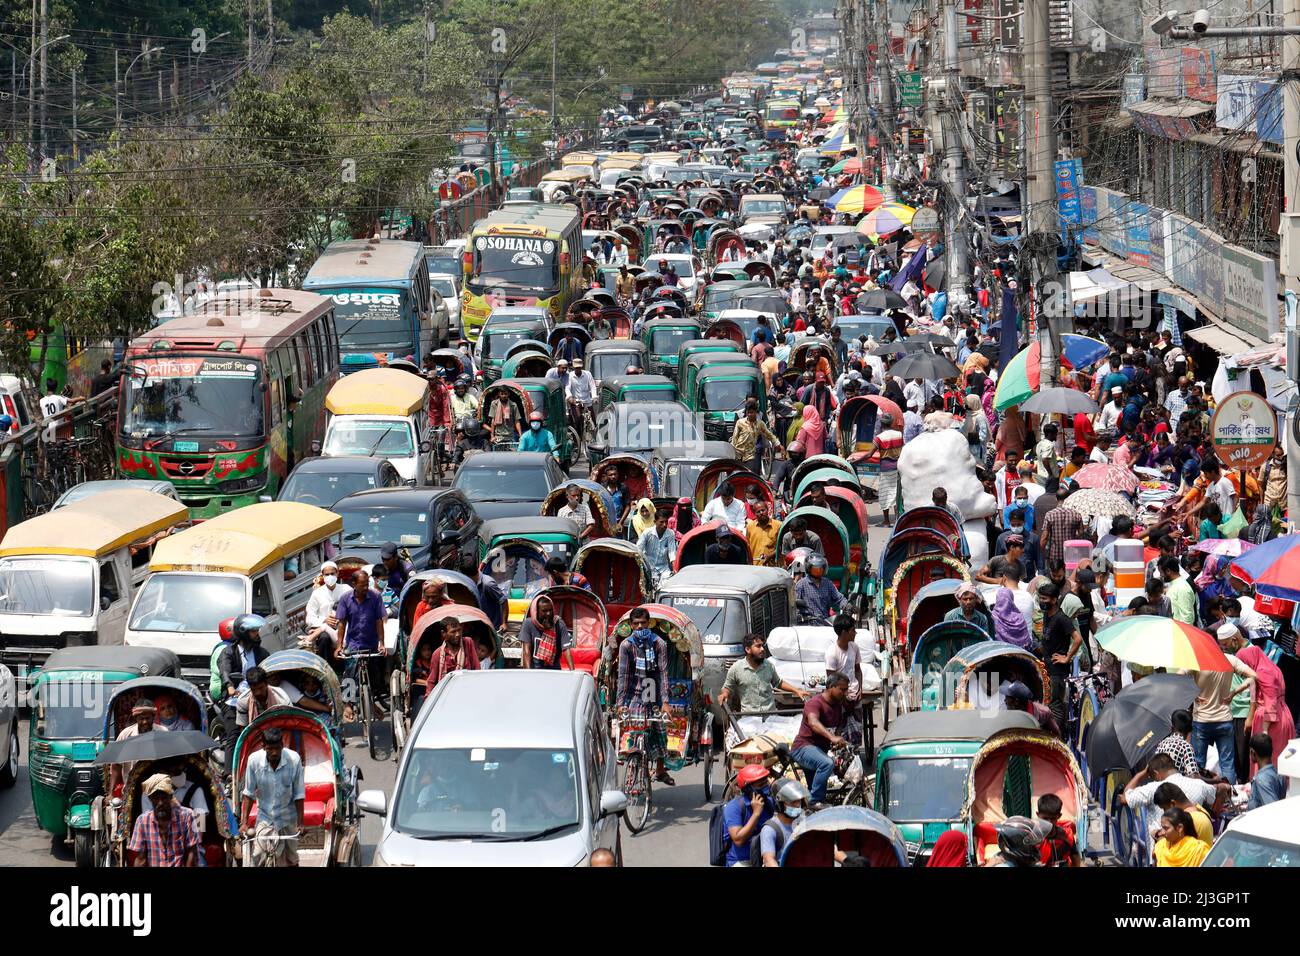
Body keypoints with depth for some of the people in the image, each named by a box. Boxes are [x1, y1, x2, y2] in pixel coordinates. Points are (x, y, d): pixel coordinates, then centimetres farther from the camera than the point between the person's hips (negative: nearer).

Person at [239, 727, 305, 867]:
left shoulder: (294, 760, -18)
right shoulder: (254, 760, -16)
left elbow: (299, 795, -11)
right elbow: (248, 794, -6)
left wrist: (300, 823, -12)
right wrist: (244, 822, -8)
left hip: (288, 818, 0)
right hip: (265, 817, 0)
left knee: (291, 860, 11)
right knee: (258, 856, -15)